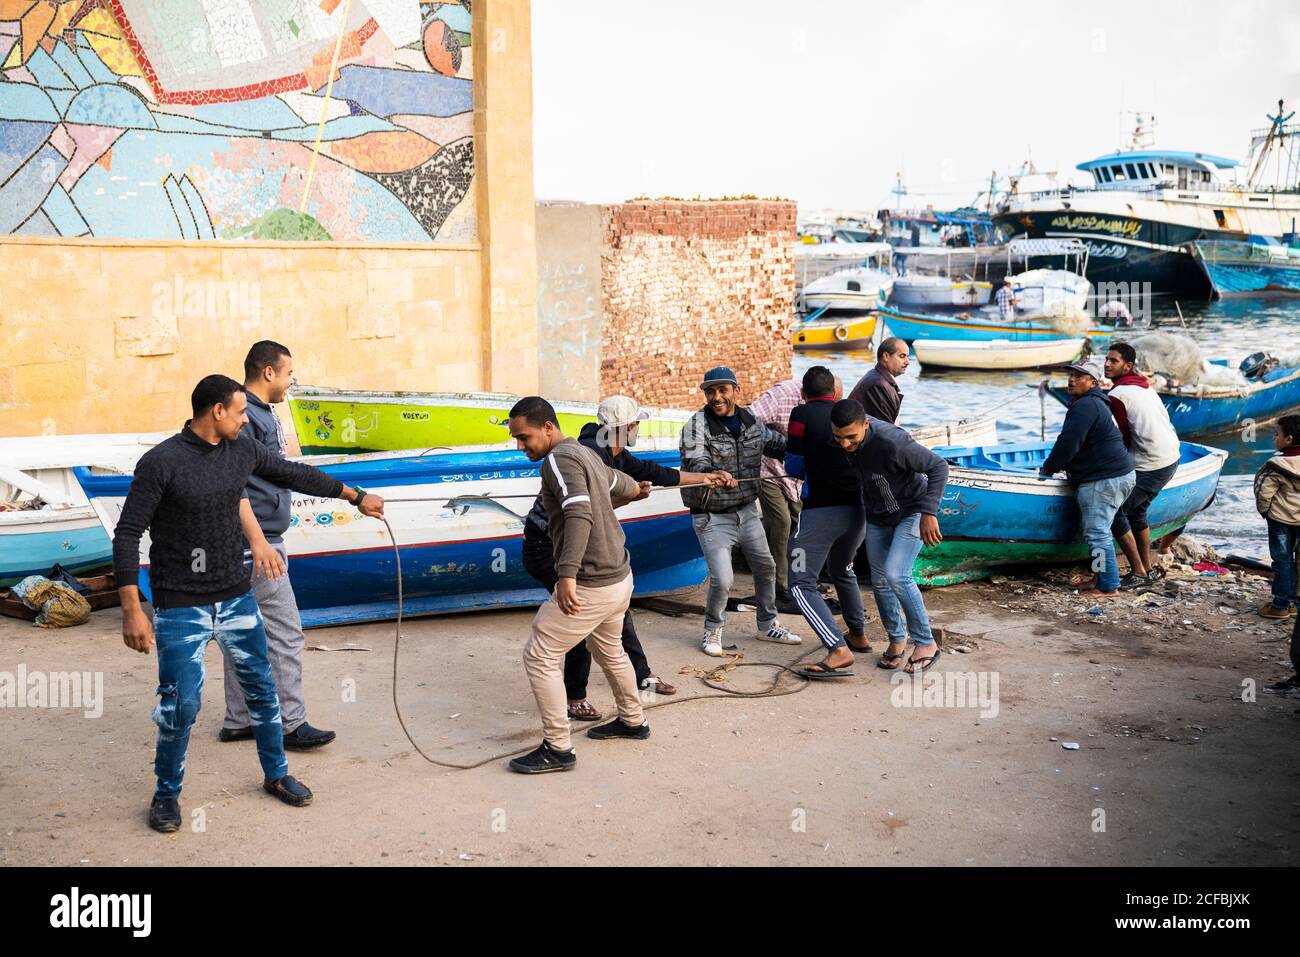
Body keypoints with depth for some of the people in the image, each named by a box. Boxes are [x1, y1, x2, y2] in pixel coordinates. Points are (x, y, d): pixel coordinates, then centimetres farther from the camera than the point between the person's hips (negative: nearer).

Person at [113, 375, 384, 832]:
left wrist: (356, 496, 25)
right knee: (182, 704, -6)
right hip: (181, 607, -5)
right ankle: (167, 794, 18)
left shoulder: (242, 450, 1)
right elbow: (127, 535, -14)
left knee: (262, 688, 13)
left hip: (237, 598, 6)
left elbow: (295, 474, 17)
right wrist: (132, 610, -20)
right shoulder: (161, 463, -15)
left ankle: (276, 774, 32)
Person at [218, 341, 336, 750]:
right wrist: (258, 541, -27)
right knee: (285, 634, -5)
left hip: (260, 540, 11)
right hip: (257, 540, -11)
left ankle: (238, 721, 21)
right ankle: (291, 724, 2)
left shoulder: (262, 413, 17)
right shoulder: (244, 416, -15)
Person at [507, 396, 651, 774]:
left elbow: (579, 515, -32)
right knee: (608, 649, 29)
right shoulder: (585, 453, 9)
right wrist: (637, 489, 52)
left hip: (589, 585, -10)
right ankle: (633, 721, 46)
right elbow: (616, 481, 29)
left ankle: (557, 749, 5)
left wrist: (567, 574, -40)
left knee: (539, 657, -1)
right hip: (620, 577, 10)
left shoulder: (558, 460, -18)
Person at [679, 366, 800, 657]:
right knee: (722, 579, -15)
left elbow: (779, 445, 15)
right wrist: (714, 474, -56)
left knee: (766, 568, 16)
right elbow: (695, 461, -34)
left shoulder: (751, 422, 0)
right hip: (712, 516, -6)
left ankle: (768, 625, 37)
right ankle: (713, 630, 13)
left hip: (747, 510, 6)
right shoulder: (697, 424, -18)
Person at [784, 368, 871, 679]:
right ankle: (859, 636, 40)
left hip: (821, 510, -6)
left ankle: (839, 652, -16)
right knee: (843, 571, 30)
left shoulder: (802, 414, -3)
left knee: (802, 584, -2)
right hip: (857, 508, 6)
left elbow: (793, 466, 1)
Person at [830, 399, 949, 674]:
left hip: (912, 510, -6)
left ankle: (926, 644, -4)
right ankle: (896, 639, 29)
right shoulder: (843, 435, -17)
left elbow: (938, 467, -27)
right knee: (879, 581, 8)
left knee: (896, 575, -20)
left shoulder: (891, 442, -36)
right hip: (878, 516, 7)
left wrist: (929, 512, -31)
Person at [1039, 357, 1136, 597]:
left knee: (1097, 533, -6)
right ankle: (1103, 578, 25)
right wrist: (1063, 465, 23)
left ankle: (1108, 586, -2)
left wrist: (1048, 468, -6)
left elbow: (1068, 443, -18)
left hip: (1102, 480, -11)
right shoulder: (1096, 403, 20)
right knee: (1100, 531, 18)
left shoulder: (1085, 406, -15)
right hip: (1120, 476, 11)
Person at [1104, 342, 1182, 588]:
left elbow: (1121, 437, -9)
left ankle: (1138, 572, 2)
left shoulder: (1118, 395, -13)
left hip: (1151, 465, -10)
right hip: (1172, 457, 10)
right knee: (1137, 510, 21)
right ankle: (1149, 568, 25)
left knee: (1115, 512, -3)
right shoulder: (1144, 386, 16)